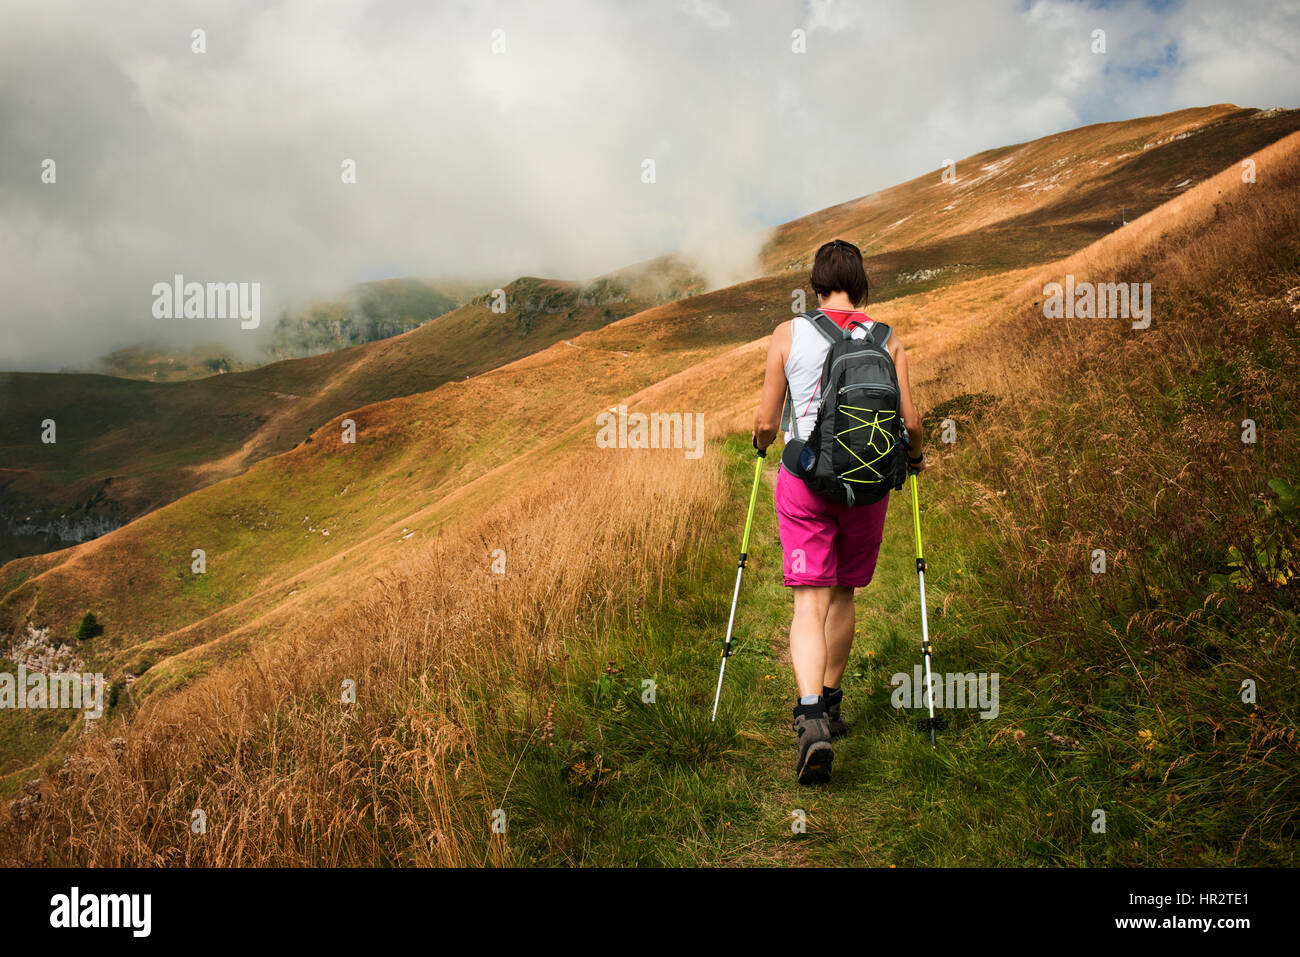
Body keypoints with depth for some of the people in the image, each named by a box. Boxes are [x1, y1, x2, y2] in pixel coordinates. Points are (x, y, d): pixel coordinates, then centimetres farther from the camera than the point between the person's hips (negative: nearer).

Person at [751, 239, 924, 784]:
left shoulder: (789, 335, -2)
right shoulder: (887, 341, 2)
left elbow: (766, 422, 0)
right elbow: (910, 421, 0)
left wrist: (761, 442, 23)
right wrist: (914, 456, 22)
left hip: (804, 478, -2)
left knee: (810, 602, -4)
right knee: (842, 594, 18)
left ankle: (812, 720, -22)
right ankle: (830, 704, 31)